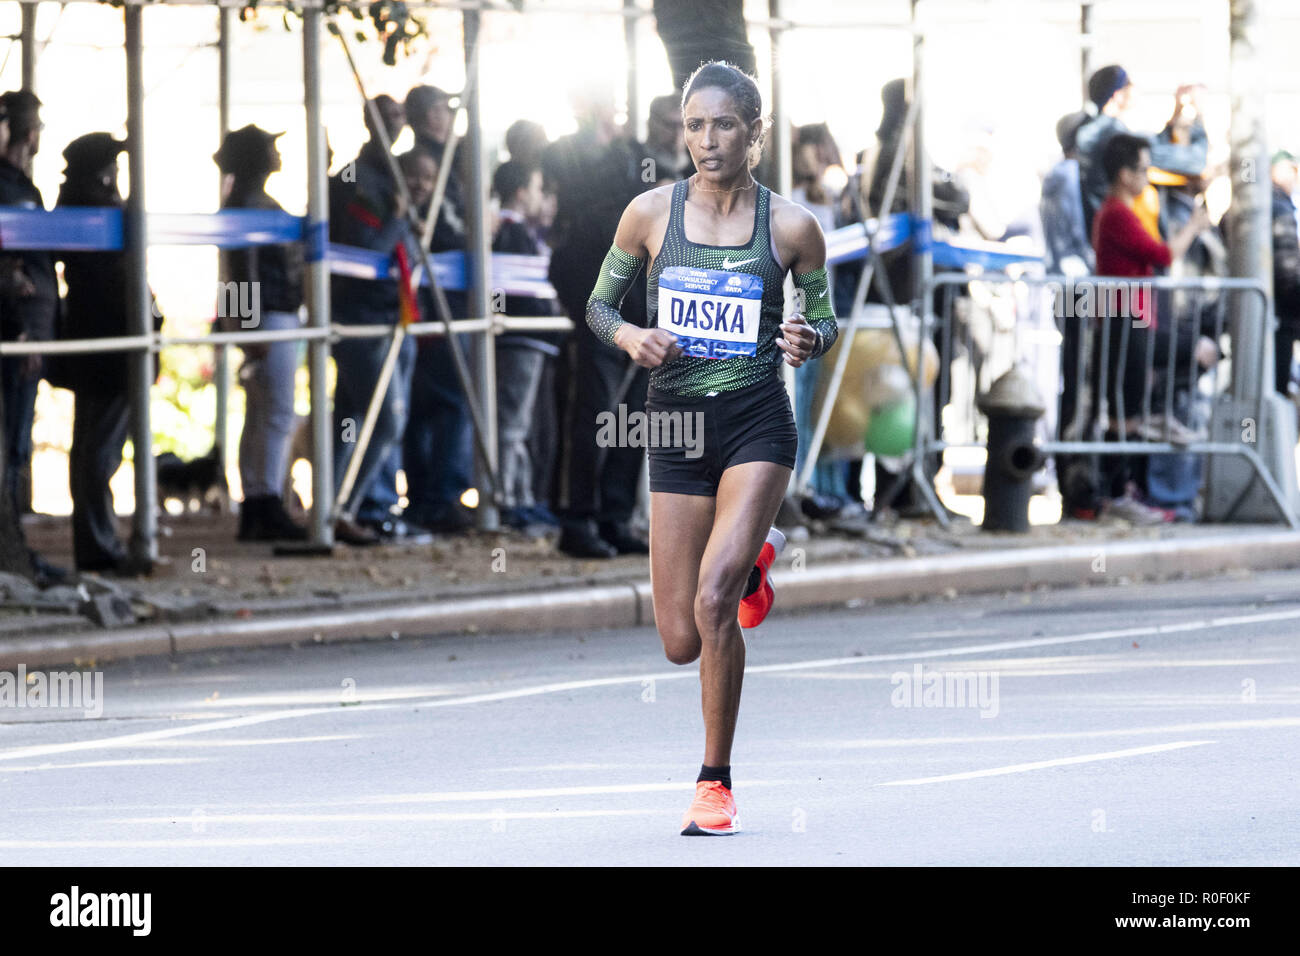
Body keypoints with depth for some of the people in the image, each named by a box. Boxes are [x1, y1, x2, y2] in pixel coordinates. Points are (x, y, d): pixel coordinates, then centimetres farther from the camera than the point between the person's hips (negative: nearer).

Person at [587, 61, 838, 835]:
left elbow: (826, 320, 10)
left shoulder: (790, 226, -3)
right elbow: (600, 305, 11)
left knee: (713, 601, -22)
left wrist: (809, 340, -13)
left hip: (758, 424, -3)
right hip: (677, 428, 3)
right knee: (681, 643, 4)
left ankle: (716, 783, -6)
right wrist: (630, 338, -11)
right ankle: (753, 558, 41)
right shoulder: (651, 214, 0)